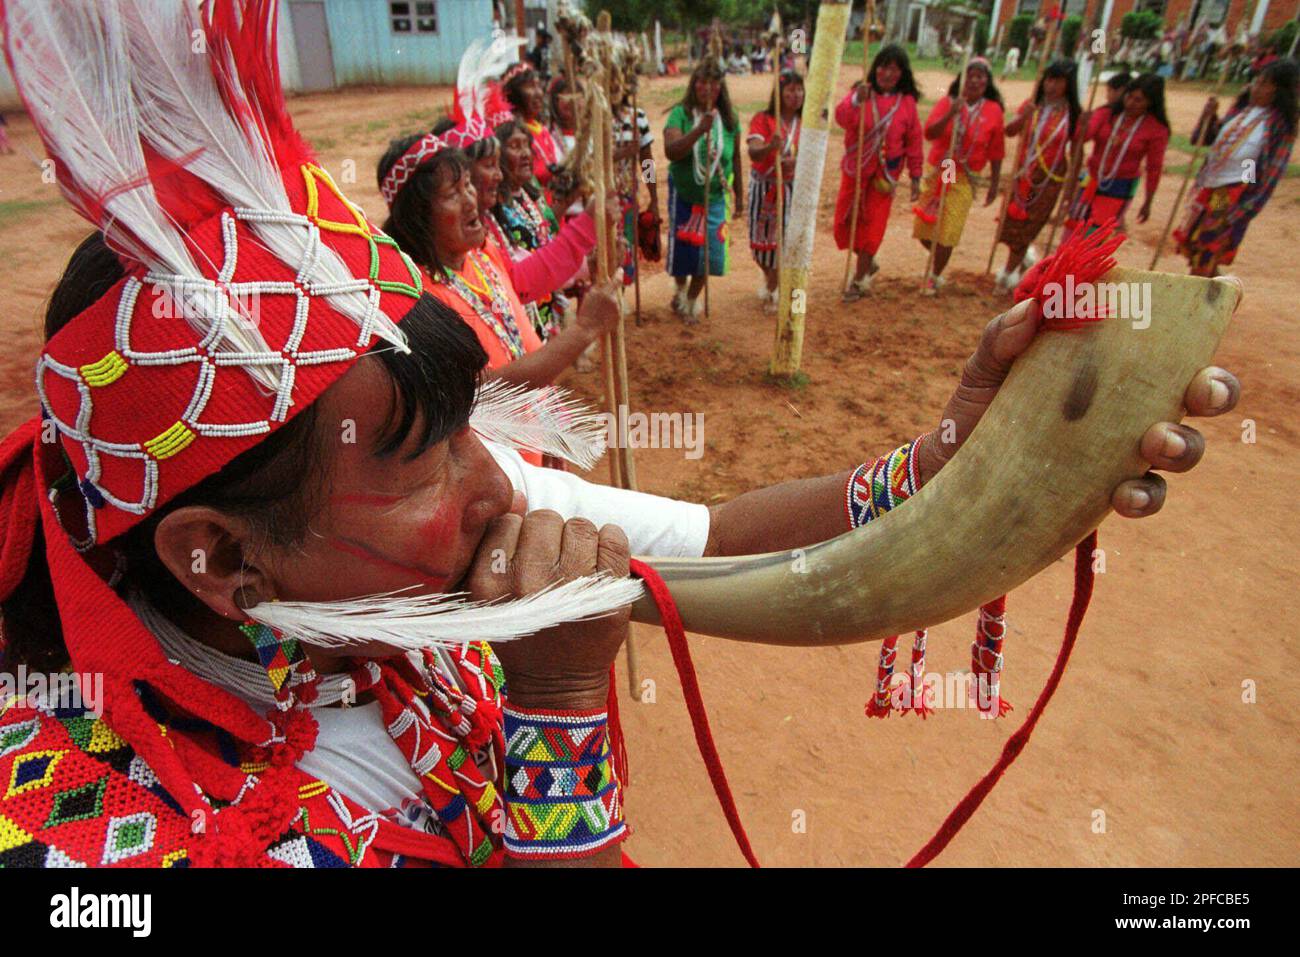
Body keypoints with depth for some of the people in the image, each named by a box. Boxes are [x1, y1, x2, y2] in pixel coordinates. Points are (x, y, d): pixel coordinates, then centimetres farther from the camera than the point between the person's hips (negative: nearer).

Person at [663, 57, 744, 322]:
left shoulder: (729, 118, -5)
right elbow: (670, 151, -29)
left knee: (708, 250, 4)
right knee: (682, 249, 8)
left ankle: (692, 298, 28)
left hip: (716, 196, 2)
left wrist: (739, 195, 9)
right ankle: (680, 289, 39)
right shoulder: (681, 114, -14)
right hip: (683, 194, -2)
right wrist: (700, 130, -40)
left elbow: (735, 159, 4)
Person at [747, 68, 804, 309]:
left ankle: (772, 289, 16)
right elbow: (753, 152, -23)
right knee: (760, 238, 8)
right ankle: (769, 276, 38)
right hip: (763, 187, -1)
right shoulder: (763, 119, -8)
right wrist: (770, 147, -45)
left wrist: (796, 162, -29)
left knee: (782, 238, -1)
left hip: (791, 188, 1)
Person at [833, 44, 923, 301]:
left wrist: (915, 177, 1)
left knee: (871, 225, 0)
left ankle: (860, 279, 12)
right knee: (846, 222, 7)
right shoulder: (861, 92, -4)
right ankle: (868, 263, 31)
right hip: (854, 170, 1)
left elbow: (914, 141, 2)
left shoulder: (907, 102, -1)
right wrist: (856, 101, -42)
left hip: (885, 174, -1)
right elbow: (841, 118, -23)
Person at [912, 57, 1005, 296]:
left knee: (947, 233, -3)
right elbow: (929, 133, -18)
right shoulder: (948, 102, -3)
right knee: (924, 229, 7)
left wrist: (994, 183, 3)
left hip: (964, 179, -1)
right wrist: (950, 114, -32)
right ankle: (938, 262, 37)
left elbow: (995, 152, 1)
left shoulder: (993, 110, -3)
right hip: (937, 172, 2)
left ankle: (934, 277, 17)